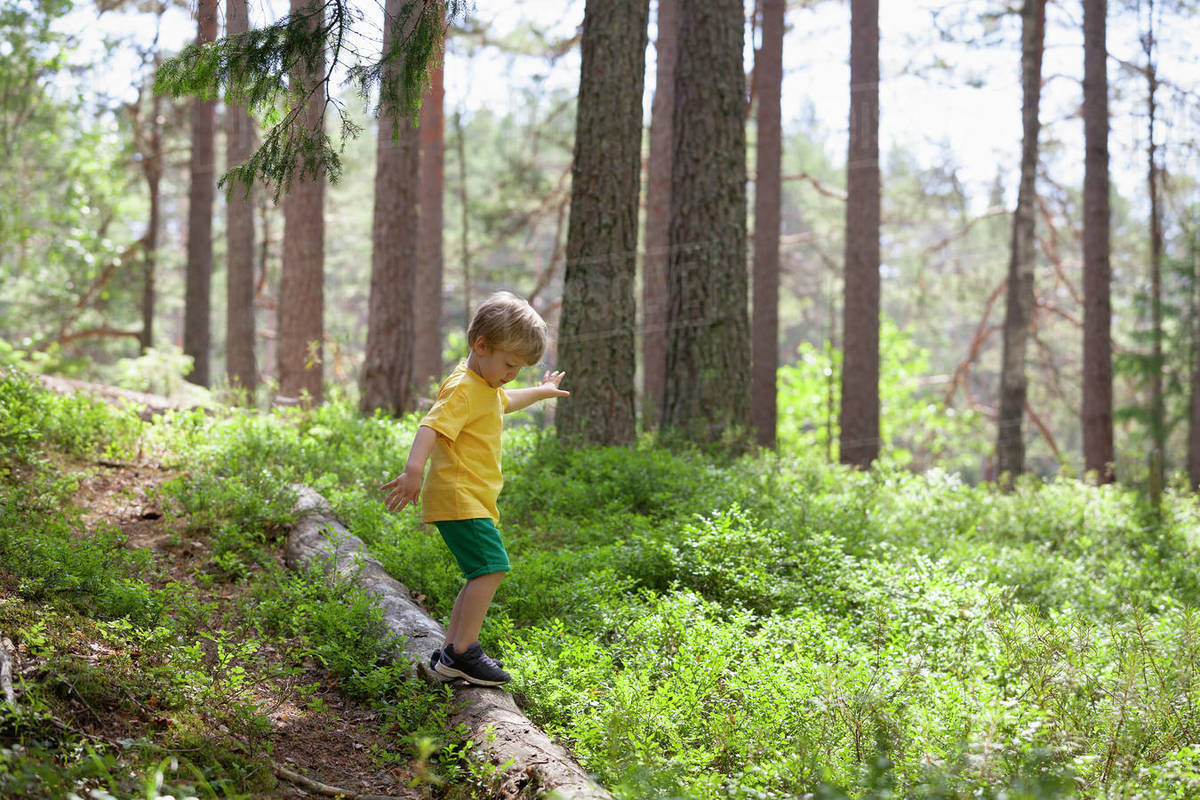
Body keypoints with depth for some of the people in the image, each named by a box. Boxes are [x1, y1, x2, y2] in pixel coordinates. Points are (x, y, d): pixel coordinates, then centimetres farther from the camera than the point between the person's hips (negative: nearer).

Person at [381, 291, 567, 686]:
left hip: (475, 500, 11)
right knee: (491, 568, -20)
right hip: (458, 497, -11)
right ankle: (462, 652, -17)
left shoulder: (487, 386, 17)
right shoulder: (463, 390, -17)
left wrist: (541, 391, 56)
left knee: (482, 576, 13)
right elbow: (431, 427, -32)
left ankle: (450, 651, 18)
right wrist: (414, 470, -48)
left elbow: (506, 402, 42)